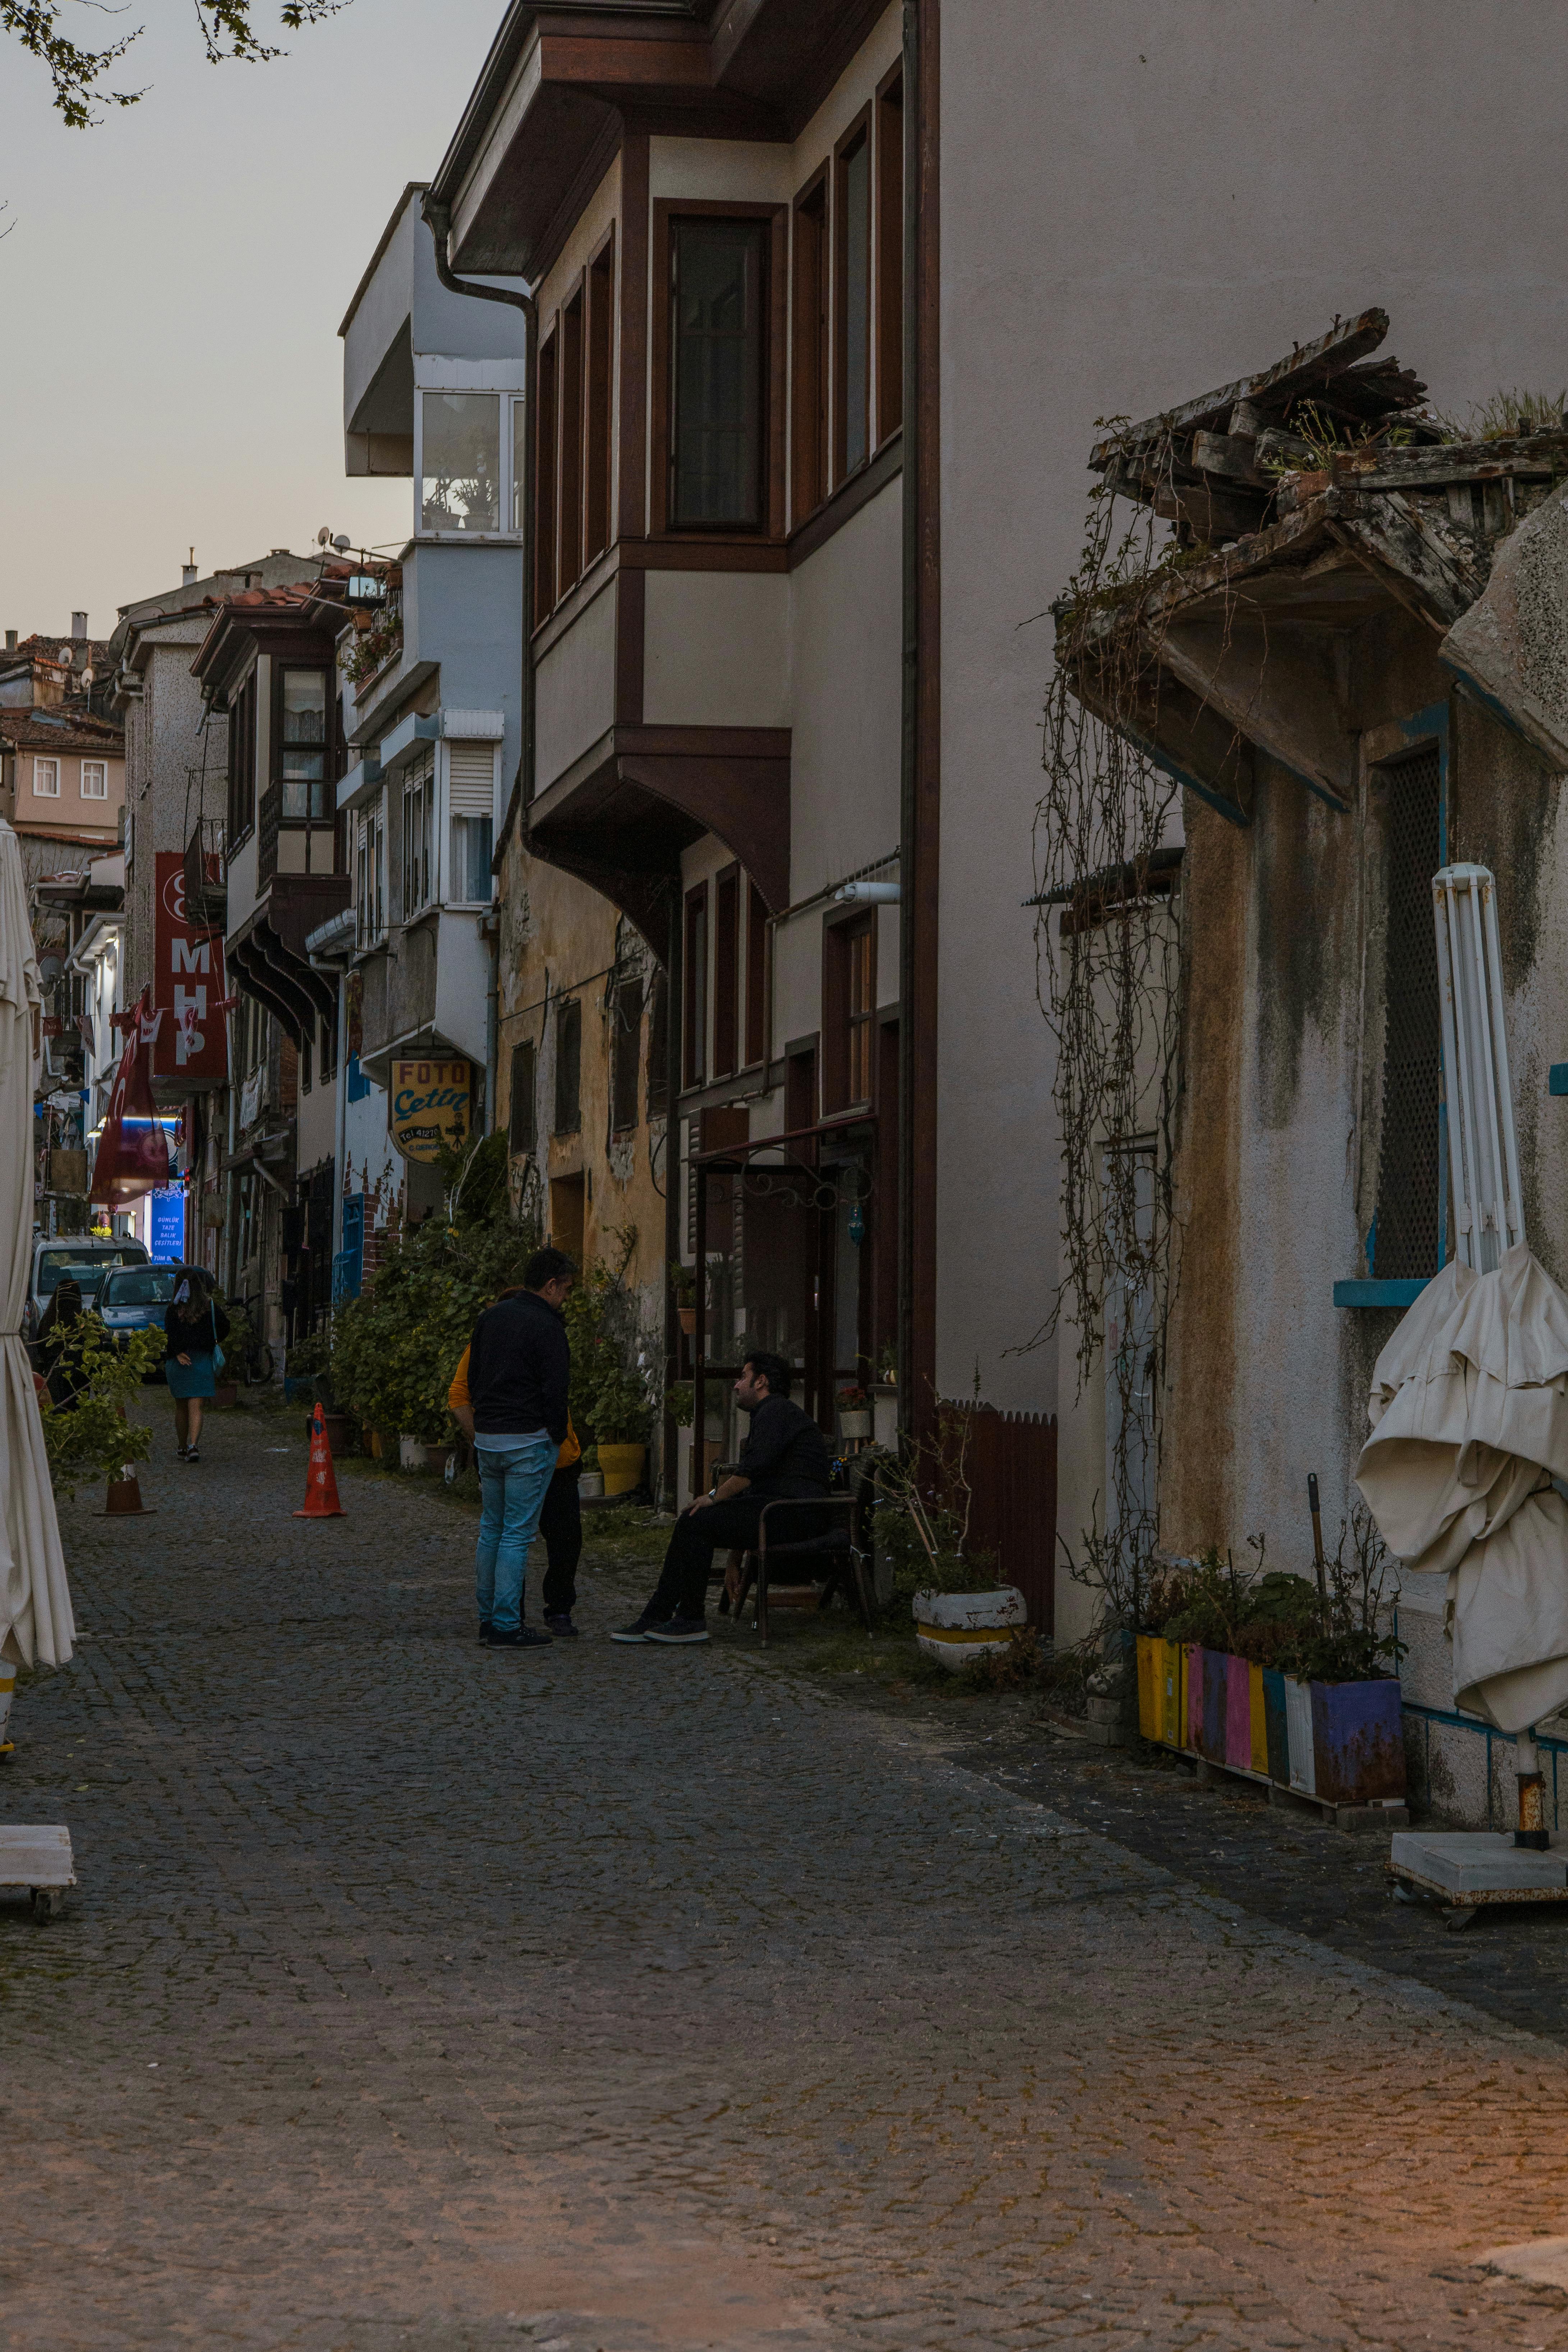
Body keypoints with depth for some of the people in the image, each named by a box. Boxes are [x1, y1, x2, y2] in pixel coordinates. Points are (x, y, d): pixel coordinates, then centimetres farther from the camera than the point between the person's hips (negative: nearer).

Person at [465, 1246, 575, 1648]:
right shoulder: (548, 1328, -12)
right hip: (529, 1441, -7)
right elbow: (555, 1391, -14)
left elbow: (473, 1377, 17)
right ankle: (507, 1626, -5)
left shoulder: (490, 1317, 11)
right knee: (518, 1534, -5)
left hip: (487, 1438, 7)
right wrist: (558, 1437, 0)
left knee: (491, 1528, 16)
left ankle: (488, 1619, 19)